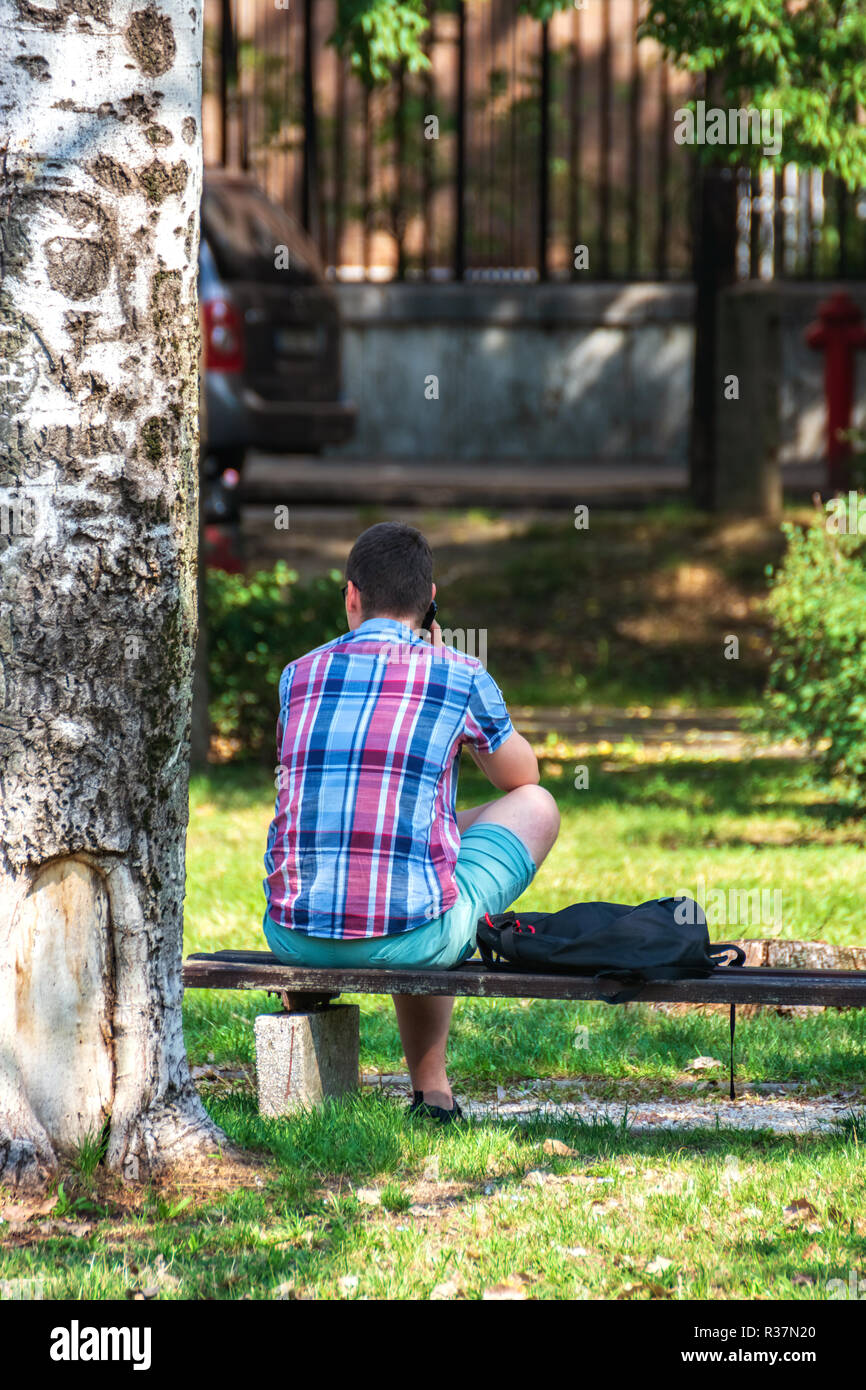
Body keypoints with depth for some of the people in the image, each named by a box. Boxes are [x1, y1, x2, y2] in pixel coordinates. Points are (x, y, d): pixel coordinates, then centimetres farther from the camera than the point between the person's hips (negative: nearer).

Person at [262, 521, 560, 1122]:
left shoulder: (299, 675, 10)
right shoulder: (462, 676, 1)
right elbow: (521, 776, 22)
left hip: (293, 934, 4)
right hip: (409, 935, -4)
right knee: (535, 806, 22)